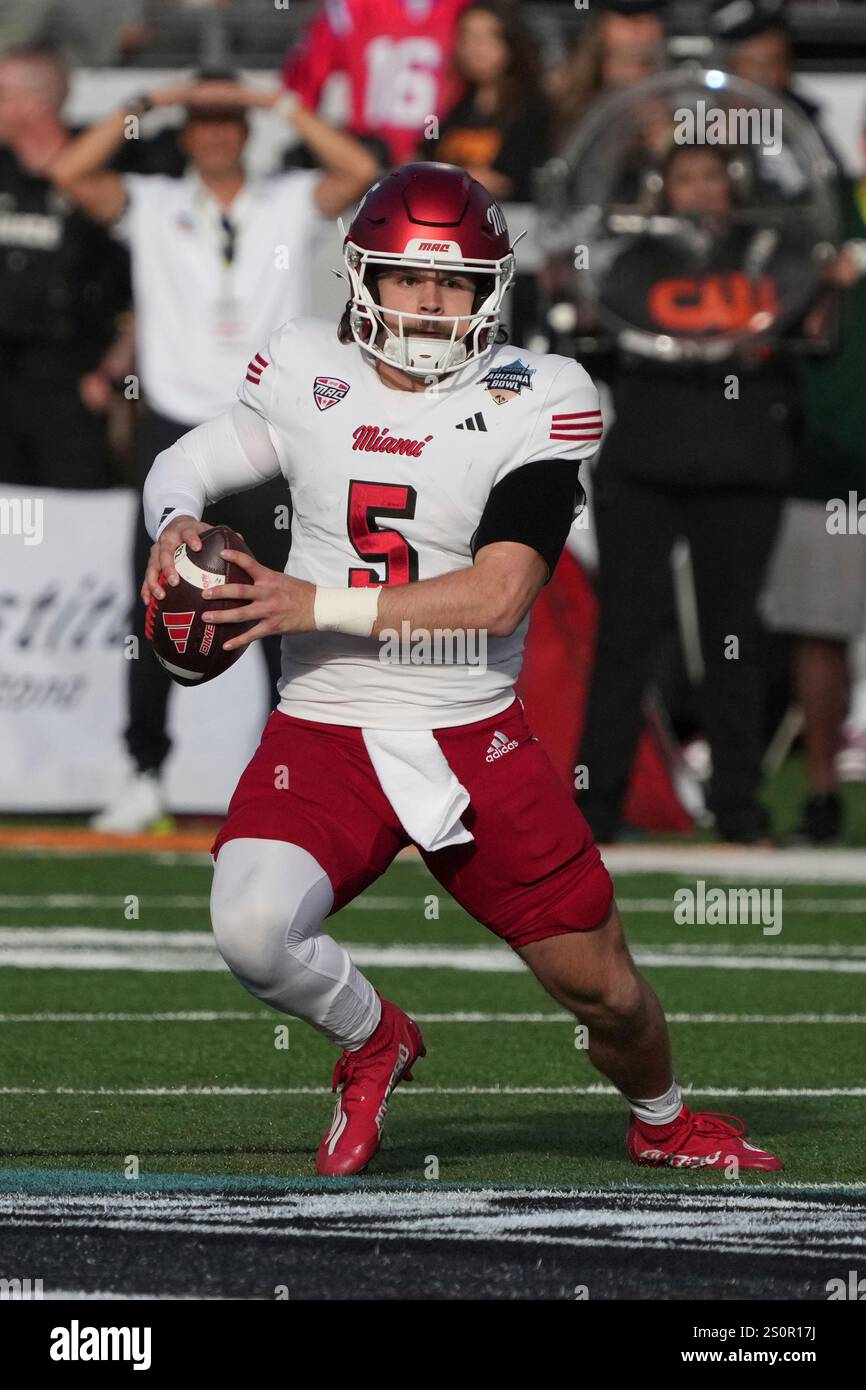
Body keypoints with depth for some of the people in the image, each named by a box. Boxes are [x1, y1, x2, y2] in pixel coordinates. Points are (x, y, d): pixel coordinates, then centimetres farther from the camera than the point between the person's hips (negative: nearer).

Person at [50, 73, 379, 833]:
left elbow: (361, 171, -8)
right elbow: (72, 172, -6)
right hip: (176, 424, 0)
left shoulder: (291, 204, 7)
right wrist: (148, 102, -7)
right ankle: (146, 775, 6)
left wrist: (281, 103, -7)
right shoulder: (153, 205, 7)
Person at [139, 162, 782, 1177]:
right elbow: (188, 463, 16)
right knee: (253, 930, -27)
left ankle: (661, 1123, 42)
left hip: (474, 742, -1)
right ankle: (371, 1042, 8)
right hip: (323, 739, 1)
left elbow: (498, 596, -18)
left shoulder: (536, 402, -9)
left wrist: (320, 605, -21)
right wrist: (177, 523, -9)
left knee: (602, 987, 6)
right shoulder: (309, 372, 1)